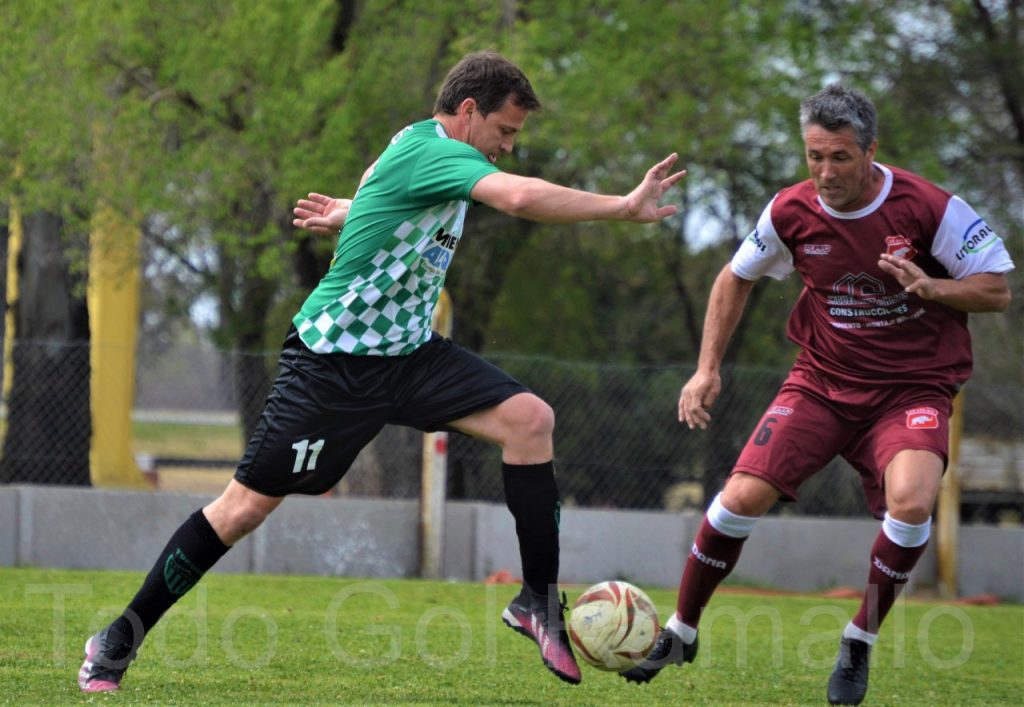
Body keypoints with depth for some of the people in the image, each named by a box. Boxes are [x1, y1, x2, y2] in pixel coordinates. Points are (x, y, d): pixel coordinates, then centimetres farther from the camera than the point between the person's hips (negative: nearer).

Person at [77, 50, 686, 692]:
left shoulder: (423, 147, 6)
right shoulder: (429, 151, -22)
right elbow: (522, 198, -37)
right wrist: (625, 207, -36)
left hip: (407, 350, 8)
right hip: (334, 360, -8)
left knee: (530, 418, -15)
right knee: (246, 506, -3)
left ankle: (539, 601, -8)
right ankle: (120, 641, 12)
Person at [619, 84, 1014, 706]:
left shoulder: (931, 209, -16)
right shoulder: (792, 212, -6)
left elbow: (998, 291, -8)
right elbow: (737, 277, 13)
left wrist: (930, 287, -26)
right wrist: (708, 368, 6)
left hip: (914, 387, -3)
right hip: (823, 381, 3)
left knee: (910, 500, -30)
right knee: (742, 498, -12)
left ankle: (859, 644, -6)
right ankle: (680, 634, 12)